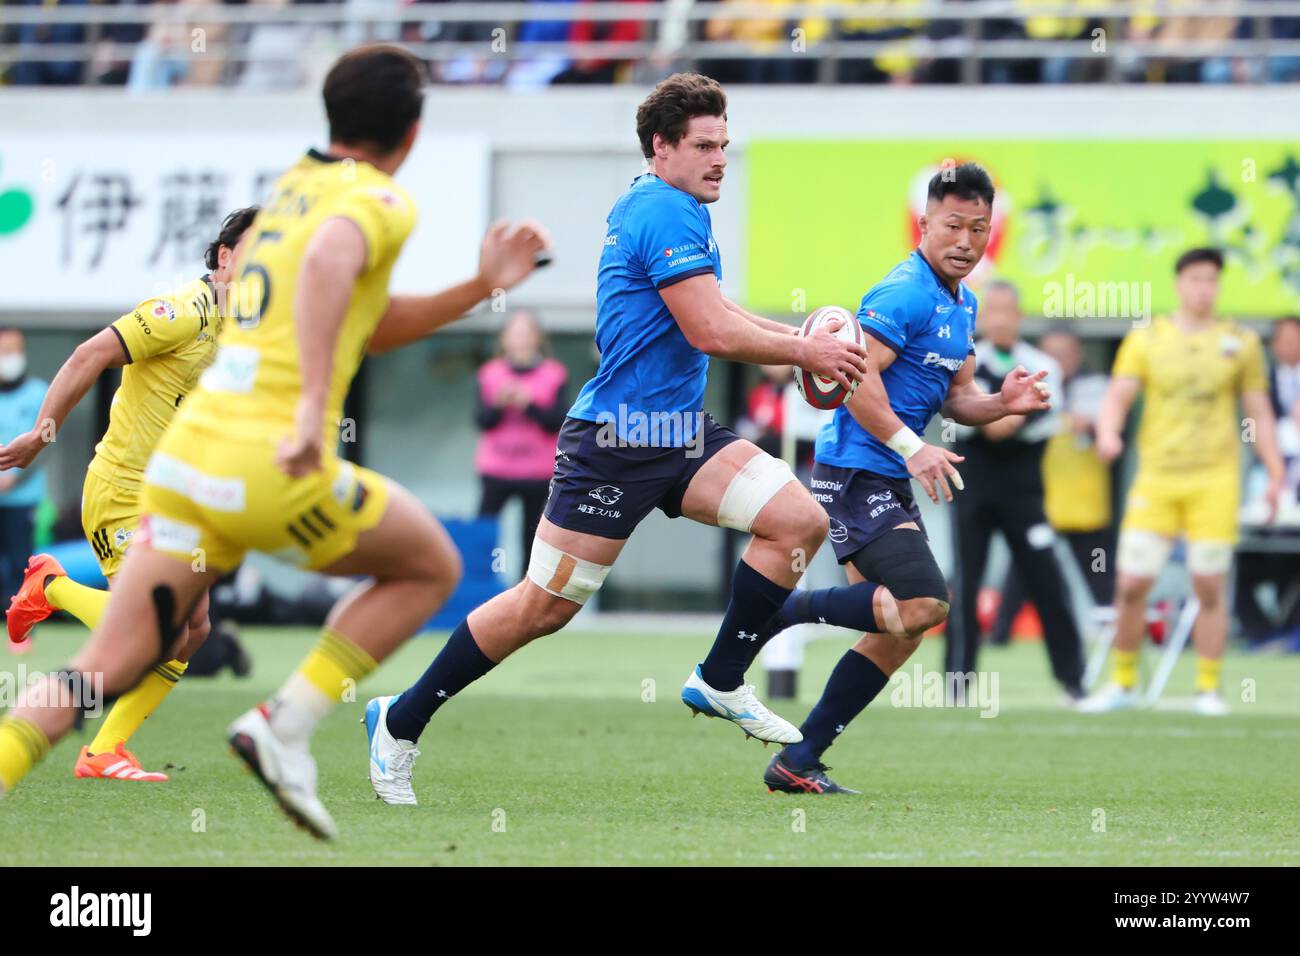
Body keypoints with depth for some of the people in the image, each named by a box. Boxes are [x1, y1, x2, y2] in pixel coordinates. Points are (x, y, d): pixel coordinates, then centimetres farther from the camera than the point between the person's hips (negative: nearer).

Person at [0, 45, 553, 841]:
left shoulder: (297, 186, 24)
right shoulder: (379, 199, -1)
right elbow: (329, 262, -25)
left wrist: (481, 287, 27)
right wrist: (314, 408, -31)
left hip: (187, 449, 7)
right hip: (273, 466, -7)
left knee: (106, 667, 5)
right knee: (431, 568, 16)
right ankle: (286, 725, 3)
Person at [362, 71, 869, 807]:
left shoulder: (666, 208, 15)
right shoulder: (666, 213, -17)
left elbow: (712, 314, 27)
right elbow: (710, 332, -22)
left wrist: (799, 336, 13)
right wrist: (807, 354, -11)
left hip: (682, 434, 10)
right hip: (618, 442, -10)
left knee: (800, 520, -5)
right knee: (545, 606, -4)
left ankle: (720, 683, 5)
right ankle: (399, 723, 10)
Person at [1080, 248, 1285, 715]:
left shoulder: (1241, 343, 6)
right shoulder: (1145, 340, 5)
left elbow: (1259, 412, 10)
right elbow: (1117, 396, -3)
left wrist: (1275, 474, 3)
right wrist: (1107, 433, -24)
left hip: (1215, 479, 0)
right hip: (1156, 477, 1)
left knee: (1210, 588, -4)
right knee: (1131, 584, -4)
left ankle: (1208, 689, 7)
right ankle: (1122, 684, 11)